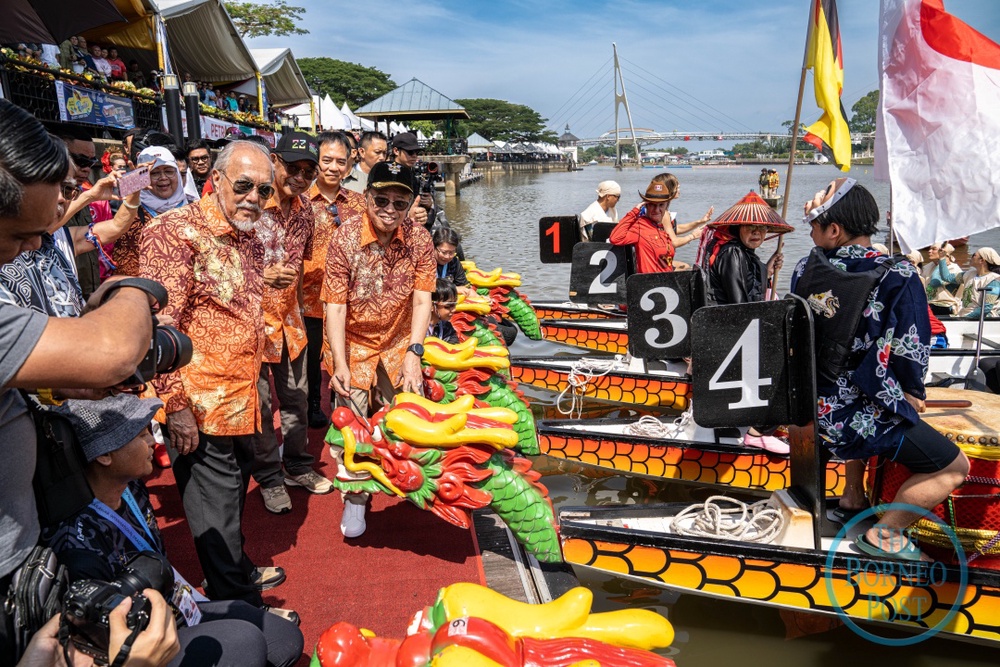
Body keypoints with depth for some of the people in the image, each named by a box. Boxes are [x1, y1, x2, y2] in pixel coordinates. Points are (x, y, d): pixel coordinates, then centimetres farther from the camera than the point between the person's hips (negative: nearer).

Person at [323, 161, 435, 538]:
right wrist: (340, 364, -24)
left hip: (400, 343, 2)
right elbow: (335, 306, -17)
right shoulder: (344, 239, -19)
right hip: (355, 344, -1)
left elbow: (421, 300, -13)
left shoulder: (419, 239, -13)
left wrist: (413, 354, -22)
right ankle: (355, 499, 20)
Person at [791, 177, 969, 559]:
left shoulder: (806, 269, -2)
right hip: (863, 416, -6)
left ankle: (853, 498, 40)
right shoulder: (899, 278, -15)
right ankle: (884, 533, 8)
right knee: (955, 467, 11)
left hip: (810, 407, 6)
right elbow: (910, 353, -16)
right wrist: (912, 396, 3)